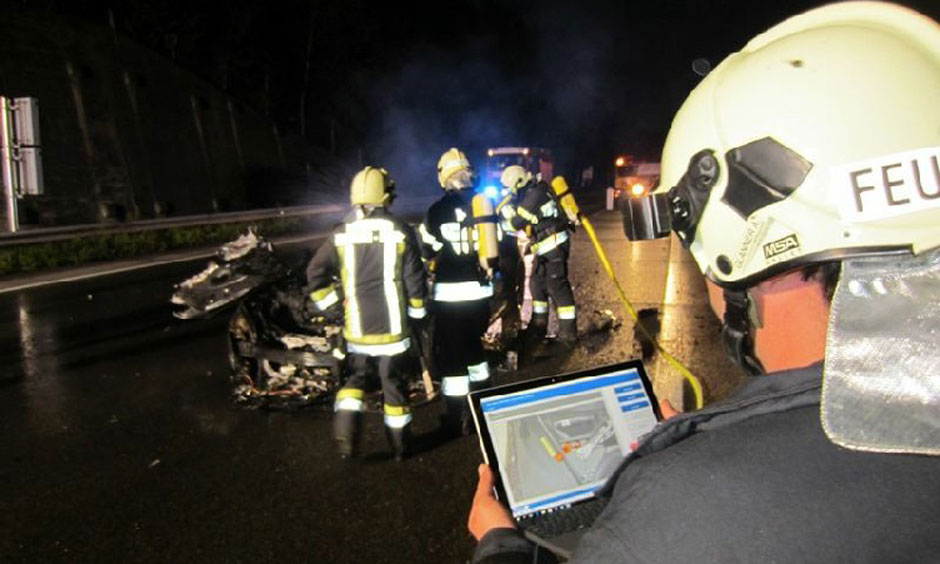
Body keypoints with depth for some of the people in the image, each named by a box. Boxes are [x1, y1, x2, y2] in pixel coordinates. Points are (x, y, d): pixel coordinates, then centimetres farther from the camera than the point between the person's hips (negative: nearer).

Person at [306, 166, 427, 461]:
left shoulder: (341, 234, -3)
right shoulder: (400, 232, -8)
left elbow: (315, 273, -2)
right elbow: (415, 280, -5)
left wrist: (331, 303, 9)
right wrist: (418, 313, 9)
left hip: (357, 330, 2)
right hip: (392, 329, -1)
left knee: (356, 378, 21)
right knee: (394, 384, 11)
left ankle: (346, 434, 5)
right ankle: (400, 445, 24)